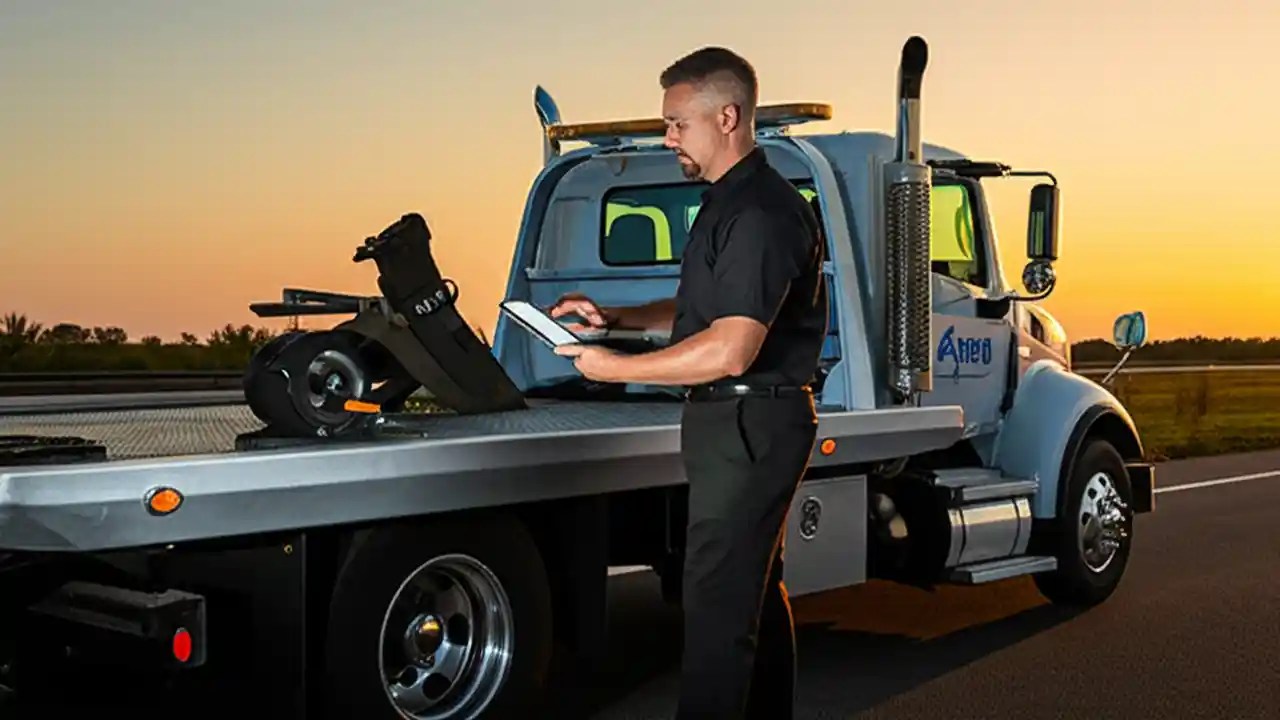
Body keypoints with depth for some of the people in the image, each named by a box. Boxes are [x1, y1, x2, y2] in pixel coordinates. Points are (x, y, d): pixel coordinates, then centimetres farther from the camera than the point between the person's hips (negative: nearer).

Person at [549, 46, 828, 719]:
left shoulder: (760, 212, -20)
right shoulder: (730, 202, 14)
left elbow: (730, 351, -26)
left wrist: (616, 368, -18)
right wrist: (615, 316, 11)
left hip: (748, 423, -11)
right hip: (740, 422, 11)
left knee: (716, 602, -8)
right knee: (755, 589, 21)